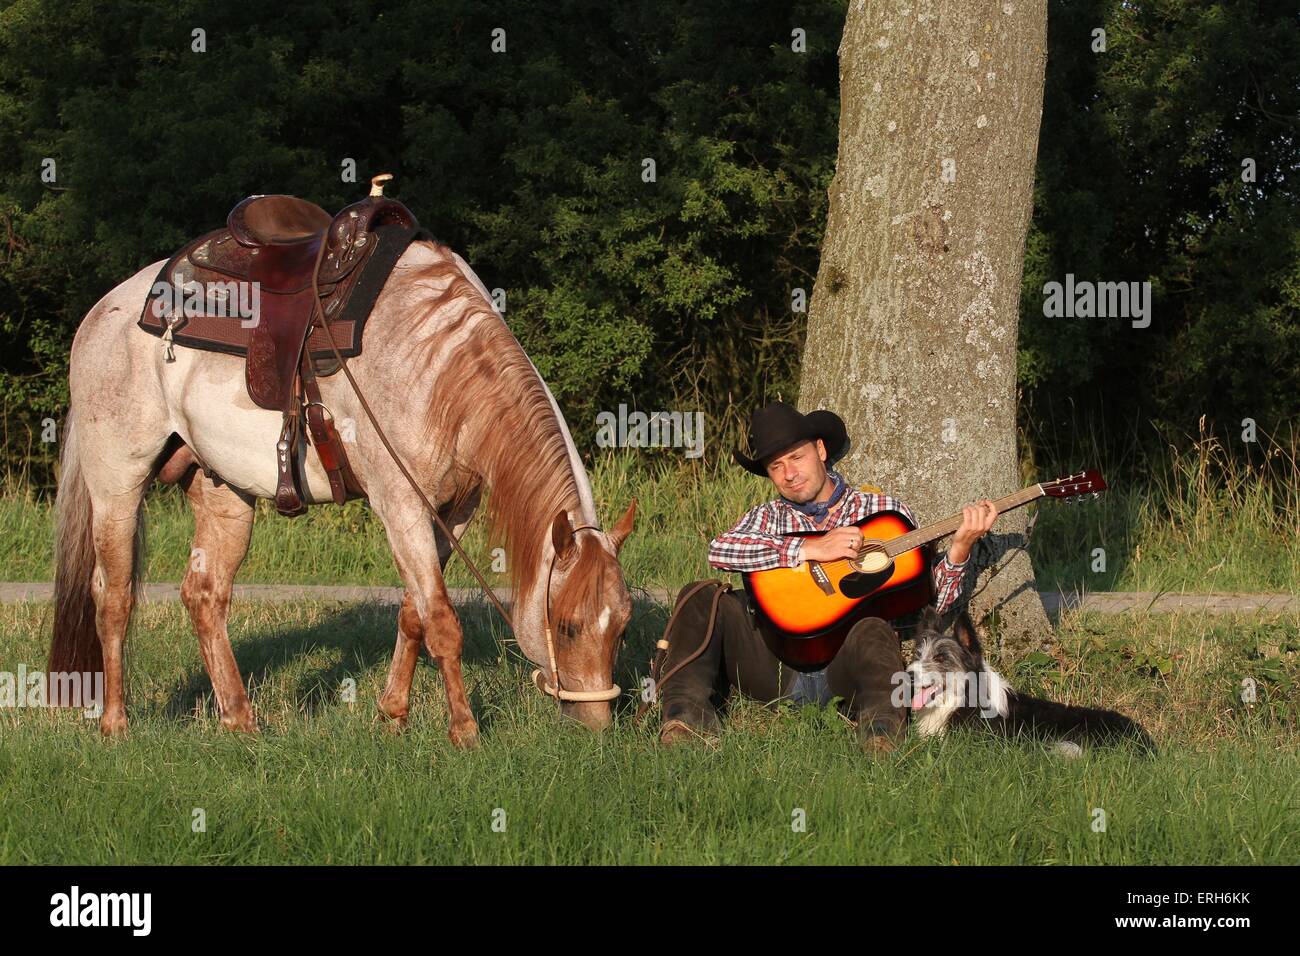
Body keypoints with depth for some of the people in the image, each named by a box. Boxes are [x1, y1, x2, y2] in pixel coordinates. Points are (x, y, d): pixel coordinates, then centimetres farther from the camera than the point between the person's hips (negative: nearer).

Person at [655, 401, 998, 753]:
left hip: (845, 668, -3)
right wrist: (809, 548, -11)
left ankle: (881, 728, -56)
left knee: (872, 632, -36)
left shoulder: (887, 512, 14)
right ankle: (688, 715, -32)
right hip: (778, 668, 3)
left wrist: (959, 548, -10)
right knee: (701, 599, -17)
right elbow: (720, 549, -5)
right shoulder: (766, 518, 19)